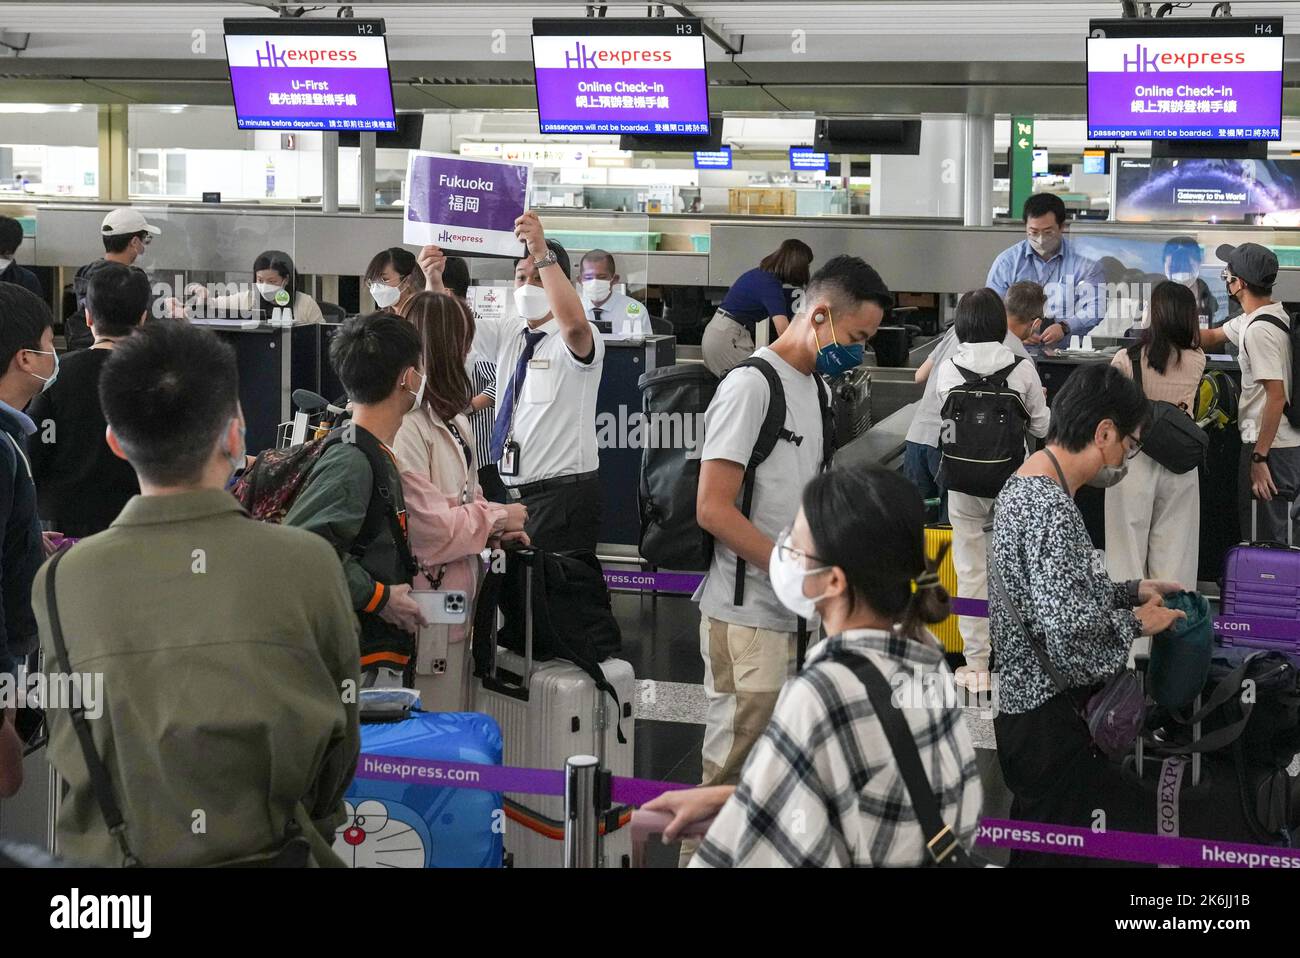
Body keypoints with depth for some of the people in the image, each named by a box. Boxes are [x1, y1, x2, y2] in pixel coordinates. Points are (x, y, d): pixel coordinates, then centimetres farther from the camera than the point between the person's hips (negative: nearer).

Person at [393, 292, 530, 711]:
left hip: (458, 595, 10)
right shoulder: (404, 427, -21)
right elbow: (431, 529, -21)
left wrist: (495, 529, 4)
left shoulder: (450, 420, 11)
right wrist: (497, 517, -6)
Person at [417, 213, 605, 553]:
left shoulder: (573, 341, -9)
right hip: (511, 492, 6)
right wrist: (433, 282, -19)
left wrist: (542, 253, -39)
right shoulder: (508, 333, 11)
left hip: (562, 496, -6)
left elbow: (574, 323, -33)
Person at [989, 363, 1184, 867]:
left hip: (1019, 698, 11)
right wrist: (1134, 622, -11)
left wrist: (1131, 591, 14)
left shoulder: (1024, 486, 9)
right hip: (1043, 719, -11)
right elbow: (1069, 639, -28)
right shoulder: (1051, 510, -23)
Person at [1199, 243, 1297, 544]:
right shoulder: (1251, 320, 10)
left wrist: (1260, 457, -22)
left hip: (1271, 449, -10)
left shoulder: (1260, 330, -21)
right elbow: (1211, 337, 26)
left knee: (1267, 540, -5)